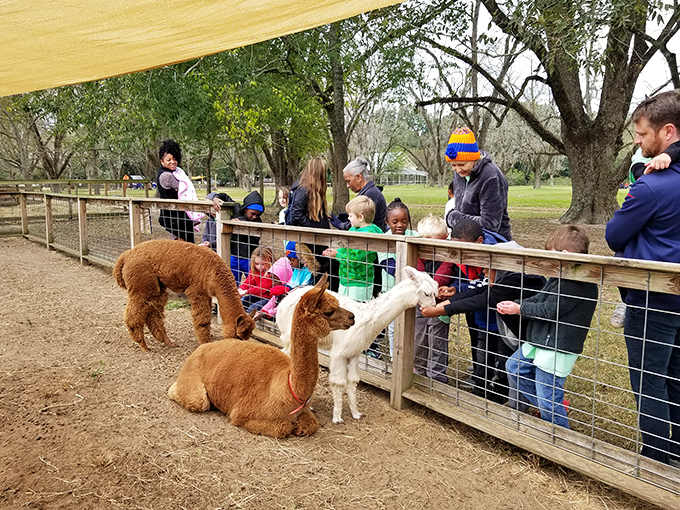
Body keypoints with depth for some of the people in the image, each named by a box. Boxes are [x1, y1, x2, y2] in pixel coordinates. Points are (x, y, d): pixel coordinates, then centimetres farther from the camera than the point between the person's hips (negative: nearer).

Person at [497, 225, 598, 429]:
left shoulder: (579, 284, -25)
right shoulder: (561, 277, 8)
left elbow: (550, 310, -23)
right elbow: (539, 298, 13)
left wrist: (519, 309, -11)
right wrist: (513, 304, 1)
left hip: (557, 350, -11)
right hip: (539, 342, 11)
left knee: (548, 398, -2)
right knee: (514, 367, 23)